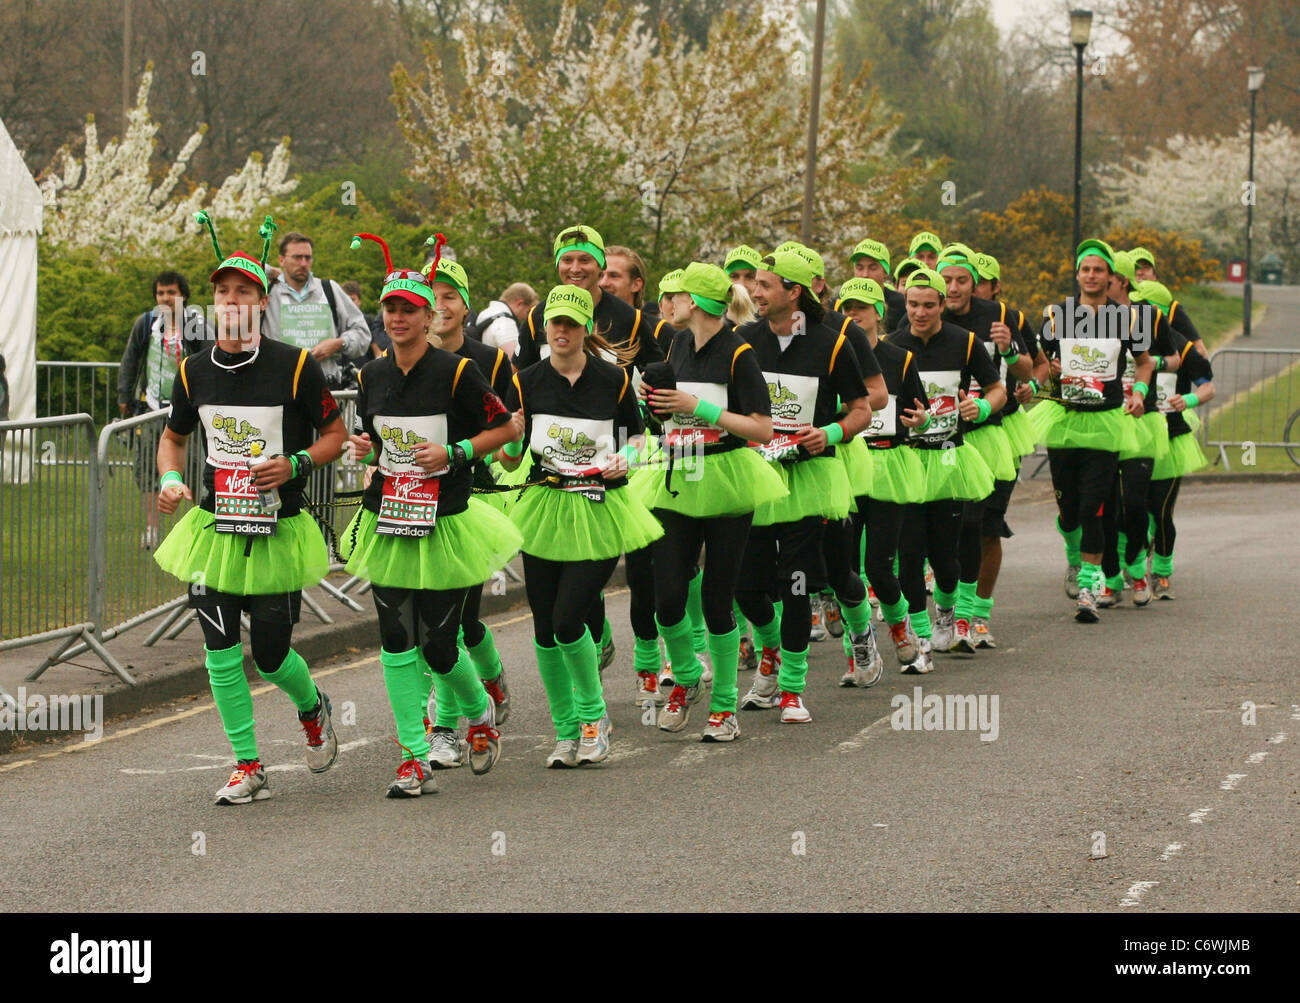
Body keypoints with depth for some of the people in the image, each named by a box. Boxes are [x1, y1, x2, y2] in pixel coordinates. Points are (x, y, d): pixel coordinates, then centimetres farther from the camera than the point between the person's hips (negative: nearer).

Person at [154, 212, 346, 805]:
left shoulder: (295, 366, -7)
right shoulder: (194, 371, 3)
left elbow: (335, 435, 1)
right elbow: (174, 436, 18)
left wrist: (295, 465, -17)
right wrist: (171, 480, -2)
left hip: (277, 530, -3)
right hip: (214, 527, 3)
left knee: (270, 655, 0)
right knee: (220, 653, -3)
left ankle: (312, 710, 34)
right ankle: (247, 767, 8)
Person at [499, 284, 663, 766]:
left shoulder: (613, 379, -2)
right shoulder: (527, 382, 1)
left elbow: (636, 436, 11)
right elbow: (510, 459, 2)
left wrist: (623, 459, -10)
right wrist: (511, 438, -19)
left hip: (599, 511, -3)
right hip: (545, 508, 3)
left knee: (568, 620, -13)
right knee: (545, 629, 4)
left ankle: (593, 714, 10)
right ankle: (566, 732, 19)